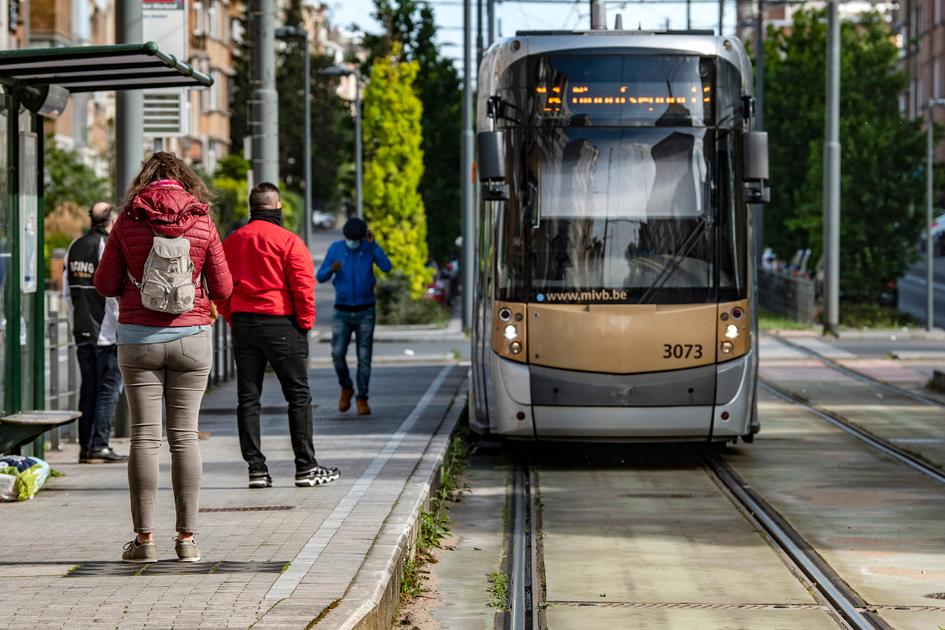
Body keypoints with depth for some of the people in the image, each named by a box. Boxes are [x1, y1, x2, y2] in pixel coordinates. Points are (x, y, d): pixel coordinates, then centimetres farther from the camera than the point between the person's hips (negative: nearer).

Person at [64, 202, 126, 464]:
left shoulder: (74, 247, 12)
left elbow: (67, 292, 16)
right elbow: (115, 292, -16)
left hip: (82, 331, 7)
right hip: (106, 331, -7)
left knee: (88, 388, 11)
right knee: (109, 387, -3)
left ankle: (85, 446, 11)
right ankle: (99, 446, -7)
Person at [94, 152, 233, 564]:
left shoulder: (128, 221, -2)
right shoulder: (203, 224, -1)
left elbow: (104, 285, 2)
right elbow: (223, 289, 3)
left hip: (138, 339, 0)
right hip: (191, 338, 0)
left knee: (144, 436, 2)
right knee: (184, 435, 4)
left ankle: (144, 537, 1)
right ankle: (187, 538, 4)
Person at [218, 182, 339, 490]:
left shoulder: (231, 242, 8)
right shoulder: (289, 241, -7)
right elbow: (303, 286, -11)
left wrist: (233, 320, 15)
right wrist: (306, 322, -1)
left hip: (242, 325, 5)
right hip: (281, 324, -4)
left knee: (247, 398, 8)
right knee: (299, 395, 3)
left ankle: (256, 468, 5)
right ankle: (306, 467, 2)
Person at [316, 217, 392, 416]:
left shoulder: (371, 247, -5)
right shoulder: (335, 248, -4)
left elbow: (387, 267, -22)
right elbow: (320, 277, -5)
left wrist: (373, 243, -26)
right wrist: (332, 269, -28)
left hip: (365, 313, 0)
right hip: (342, 313, 0)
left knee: (364, 358, -3)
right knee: (338, 355, -13)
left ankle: (362, 400, 10)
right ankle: (346, 388, 14)